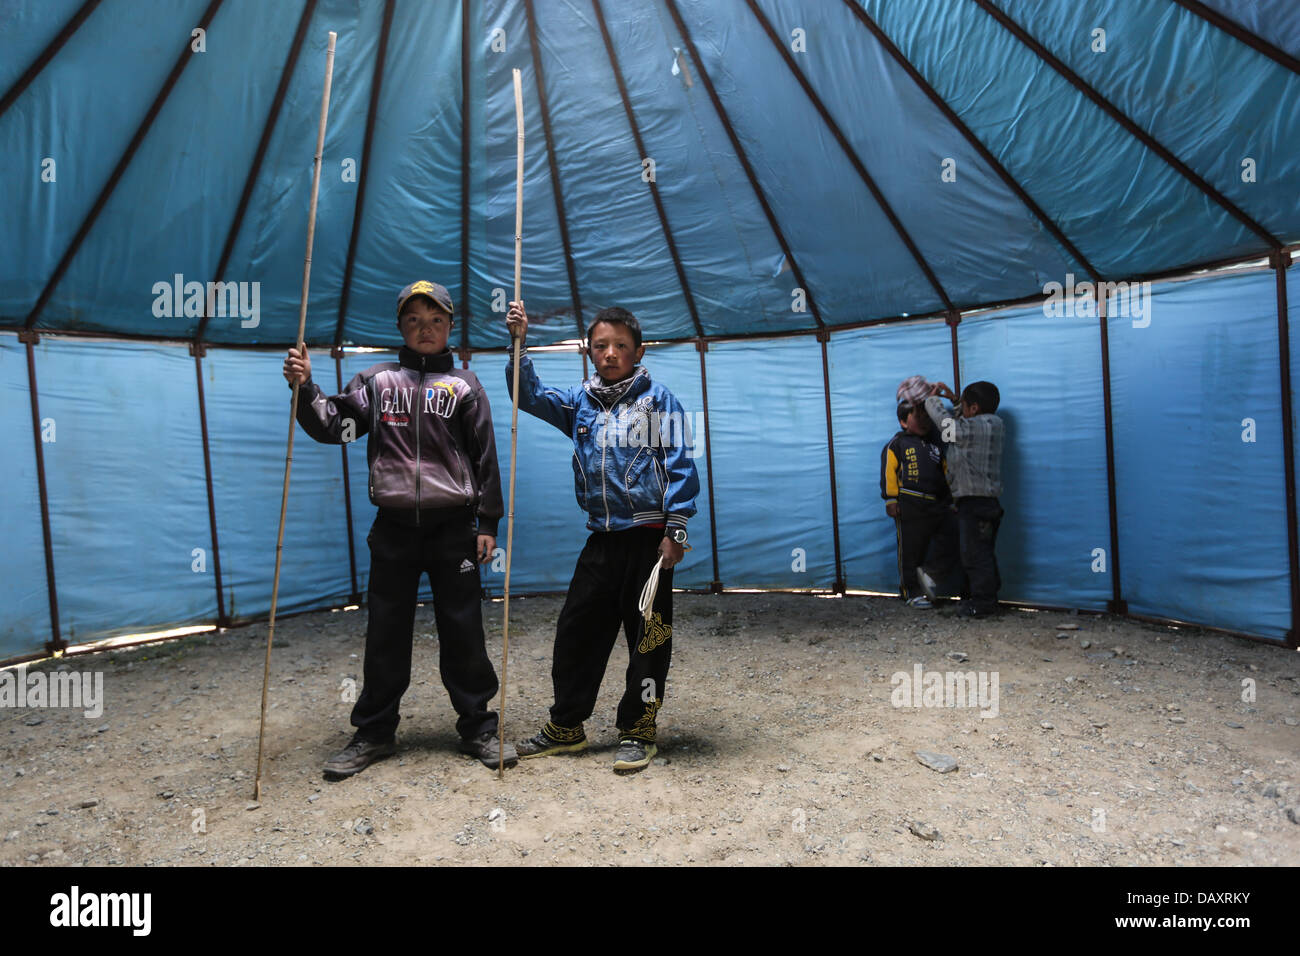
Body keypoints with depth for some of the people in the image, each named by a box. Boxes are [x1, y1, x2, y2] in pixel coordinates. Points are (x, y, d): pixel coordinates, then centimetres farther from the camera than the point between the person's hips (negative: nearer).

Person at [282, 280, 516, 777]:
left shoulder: (464, 386, 5)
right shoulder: (376, 381, 9)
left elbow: (485, 457, 3)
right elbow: (334, 425, 3)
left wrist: (488, 522, -1)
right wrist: (305, 388, -14)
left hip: (453, 528, -1)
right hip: (394, 527, 2)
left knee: (463, 631, 4)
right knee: (385, 633, 9)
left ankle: (477, 727, 18)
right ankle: (374, 732, 24)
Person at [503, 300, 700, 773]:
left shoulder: (657, 399, -1)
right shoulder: (580, 401, 12)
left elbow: (679, 465, -5)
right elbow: (530, 395, 14)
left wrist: (675, 529, -10)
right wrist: (518, 345, 0)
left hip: (648, 538, -4)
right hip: (602, 538, 5)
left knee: (647, 634, 3)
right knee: (576, 630, 9)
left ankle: (637, 730, 19)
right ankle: (566, 726, 25)